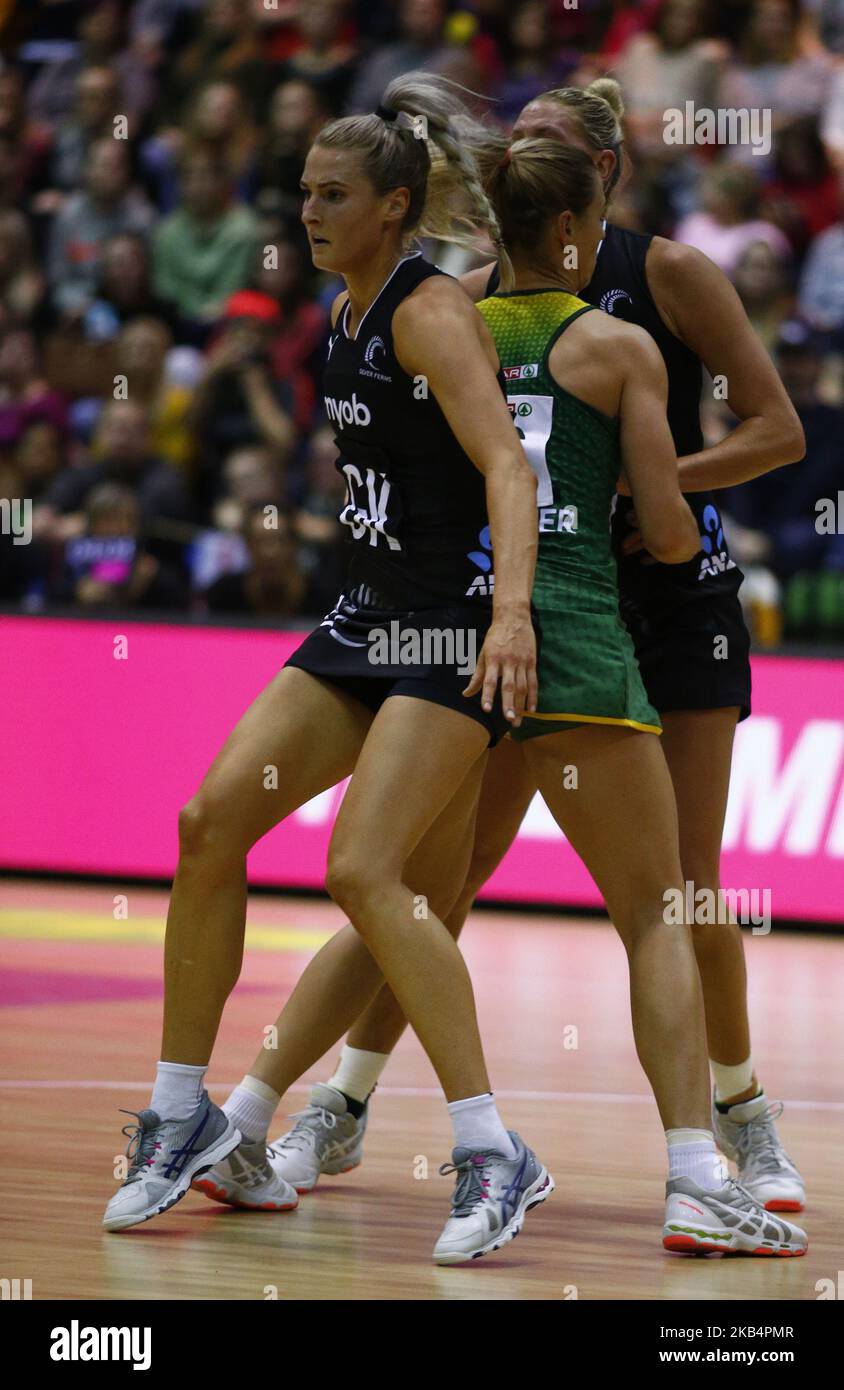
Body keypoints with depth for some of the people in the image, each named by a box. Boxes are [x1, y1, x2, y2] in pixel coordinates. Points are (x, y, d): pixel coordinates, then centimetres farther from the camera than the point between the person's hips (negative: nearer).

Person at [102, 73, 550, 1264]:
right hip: (372, 615, 9)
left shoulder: (431, 312, -14)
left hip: (459, 629, -9)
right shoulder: (347, 315, 12)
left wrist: (512, 610, -39)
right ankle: (183, 1112, 8)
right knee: (213, 817, -2)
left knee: (364, 872, -20)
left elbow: (507, 466, -25)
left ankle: (494, 1156, -15)